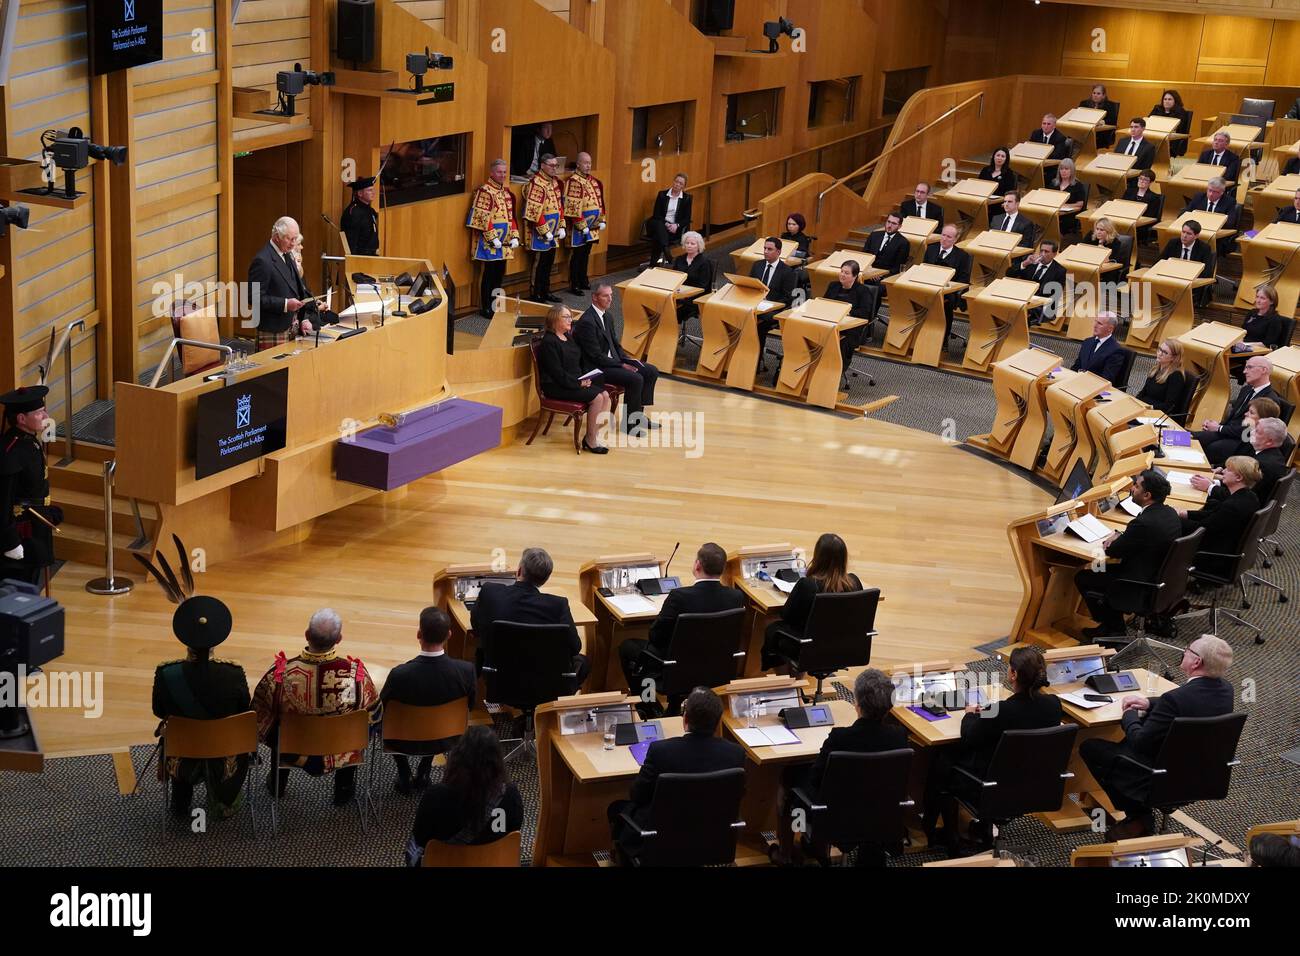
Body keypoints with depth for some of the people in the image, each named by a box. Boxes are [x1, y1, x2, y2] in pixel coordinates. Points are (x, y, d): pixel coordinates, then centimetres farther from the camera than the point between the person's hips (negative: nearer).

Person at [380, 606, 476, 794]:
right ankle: (423, 772, 35)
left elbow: (382, 708, -12)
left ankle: (404, 775, 33)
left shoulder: (400, 674, -32)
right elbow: (469, 707, -6)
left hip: (408, 741, -2)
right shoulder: (466, 670, -27)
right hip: (446, 739, 2)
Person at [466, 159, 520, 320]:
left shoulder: (506, 191, 13)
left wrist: (515, 236, 10)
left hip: (504, 243, 7)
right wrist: (492, 238, -19)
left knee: (500, 273, 12)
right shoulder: (484, 191, -12)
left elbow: (511, 216, 18)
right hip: (489, 243, -7)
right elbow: (481, 218, -17)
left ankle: (495, 304, 22)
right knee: (489, 273, -2)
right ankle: (485, 308, 5)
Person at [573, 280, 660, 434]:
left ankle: (639, 414, 11)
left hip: (612, 361, 10)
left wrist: (628, 359, 0)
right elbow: (596, 356, -21)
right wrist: (622, 365, -18)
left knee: (651, 372, 3)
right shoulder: (587, 322, -20)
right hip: (596, 368, -10)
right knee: (635, 379, -26)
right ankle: (629, 423, -11)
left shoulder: (607, 316, 10)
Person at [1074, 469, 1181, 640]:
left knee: (1082, 577, 7)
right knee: (1104, 569, 26)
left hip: (1143, 592, -9)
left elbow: (1112, 551, -16)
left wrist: (1114, 539, 5)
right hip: (1164, 583, 9)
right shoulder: (1170, 513, -2)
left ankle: (1111, 628, 23)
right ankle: (1114, 627, 28)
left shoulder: (1144, 523, -30)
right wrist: (1119, 536, -1)